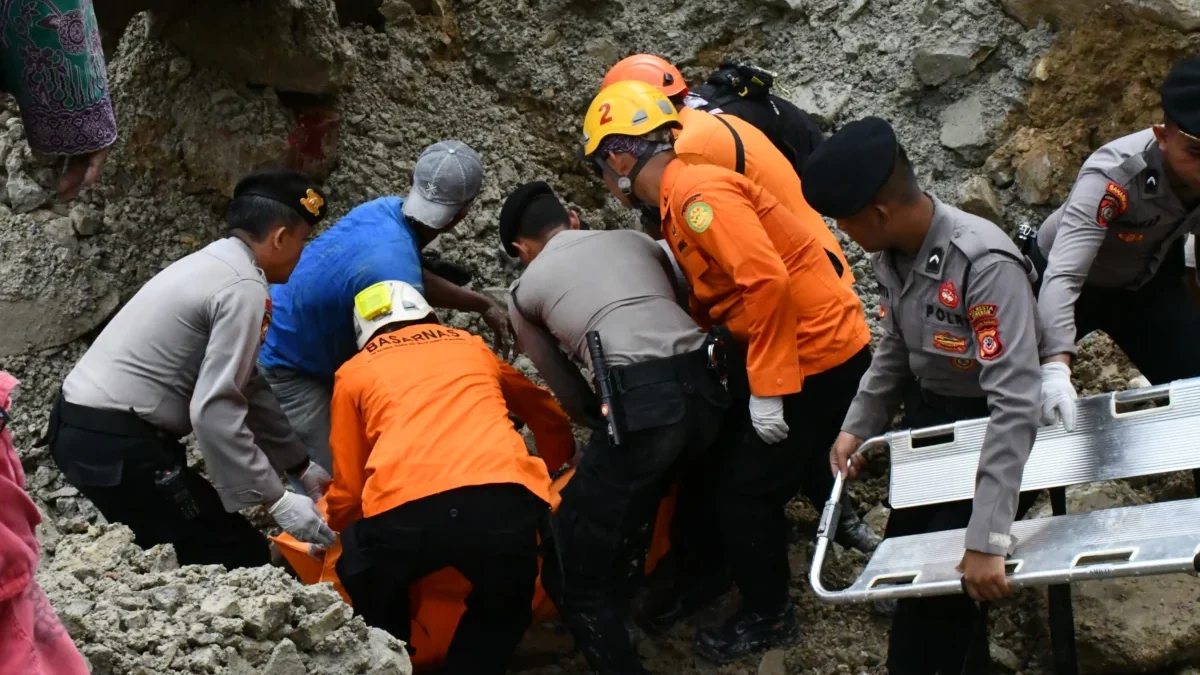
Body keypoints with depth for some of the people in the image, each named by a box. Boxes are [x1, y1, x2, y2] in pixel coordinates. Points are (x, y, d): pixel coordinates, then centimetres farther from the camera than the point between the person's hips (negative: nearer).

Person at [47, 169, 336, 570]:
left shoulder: (212, 265, 15)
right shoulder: (244, 288, -15)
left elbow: (243, 387, 20)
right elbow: (215, 412, -22)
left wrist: (301, 466, 23)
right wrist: (277, 500, -17)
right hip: (116, 442, -10)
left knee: (198, 555, 20)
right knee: (241, 564, -4)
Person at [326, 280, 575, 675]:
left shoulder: (354, 370, 26)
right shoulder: (471, 346, 33)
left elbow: (348, 490, 24)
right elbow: (549, 417, 45)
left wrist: (334, 529, 46)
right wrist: (547, 469, 64)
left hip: (403, 510, -1)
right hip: (504, 499, 2)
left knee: (370, 587, 30)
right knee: (502, 612, 27)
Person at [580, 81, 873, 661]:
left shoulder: (698, 194, -21)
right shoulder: (680, 204, 12)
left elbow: (767, 281, -29)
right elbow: (708, 300, 14)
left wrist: (768, 388, -26)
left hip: (816, 357, -10)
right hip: (791, 351, 10)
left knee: (744, 489, 0)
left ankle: (767, 617, 20)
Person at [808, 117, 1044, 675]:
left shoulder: (985, 265, -35)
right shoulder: (890, 252, -11)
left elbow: (1015, 405, -39)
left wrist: (986, 539, -43)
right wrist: (858, 426, -6)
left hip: (987, 426, -7)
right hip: (926, 413, 7)